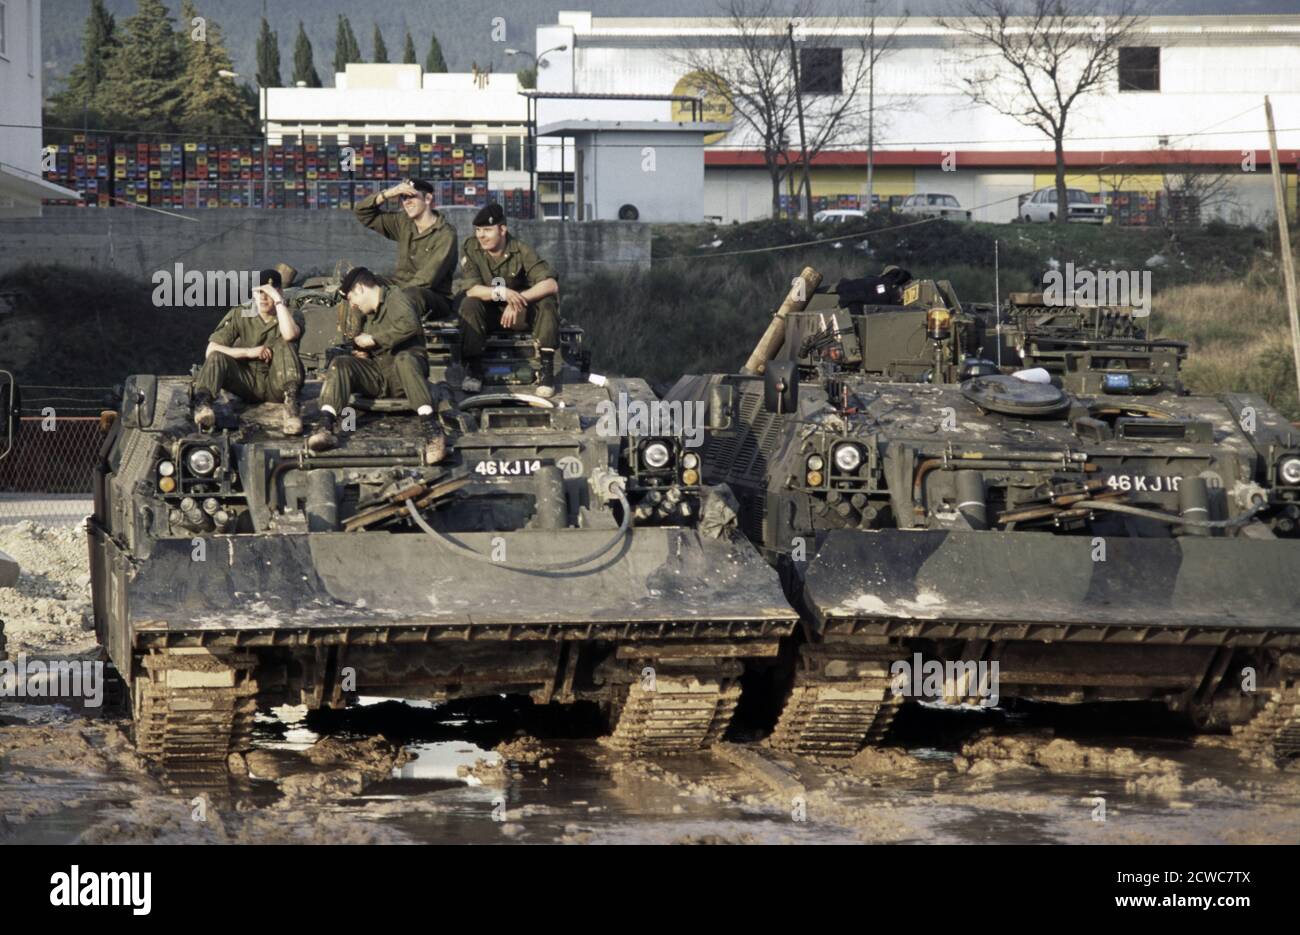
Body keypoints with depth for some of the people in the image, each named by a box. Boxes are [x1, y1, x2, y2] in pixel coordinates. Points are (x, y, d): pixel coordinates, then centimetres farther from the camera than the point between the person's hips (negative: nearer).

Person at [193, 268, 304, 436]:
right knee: (217, 358, -23)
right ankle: (202, 402, -46)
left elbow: (289, 334, -29)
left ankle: (291, 402, -44)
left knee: (284, 344, -27)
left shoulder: (291, 317, -2)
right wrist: (249, 352, -15)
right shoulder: (239, 315, 2)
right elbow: (211, 350, -7)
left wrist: (278, 299, -22)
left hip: (277, 385, -1)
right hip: (247, 383, 1)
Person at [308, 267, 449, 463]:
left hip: (402, 373, -7)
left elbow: (409, 325, -23)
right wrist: (359, 350, 13)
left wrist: (373, 339, -16)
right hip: (376, 376, 7)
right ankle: (326, 427, -35)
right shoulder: (367, 314, 23)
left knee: (405, 358, -39)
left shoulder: (396, 297, -2)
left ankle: (433, 429, -50)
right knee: (339, 364, -14)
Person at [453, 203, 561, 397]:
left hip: (520, 315, 0)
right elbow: (470, 289, -22)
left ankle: (547, 369, -26)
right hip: (487, 313, 0)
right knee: (469, 304, -32)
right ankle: (472, 369, -23)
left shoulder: (521, 251, -14)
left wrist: (518, 300, -35)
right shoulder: (471, 248, -12)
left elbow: (551, 284, -23)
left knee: (547, 301, -27)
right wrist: (501, 293, -40)